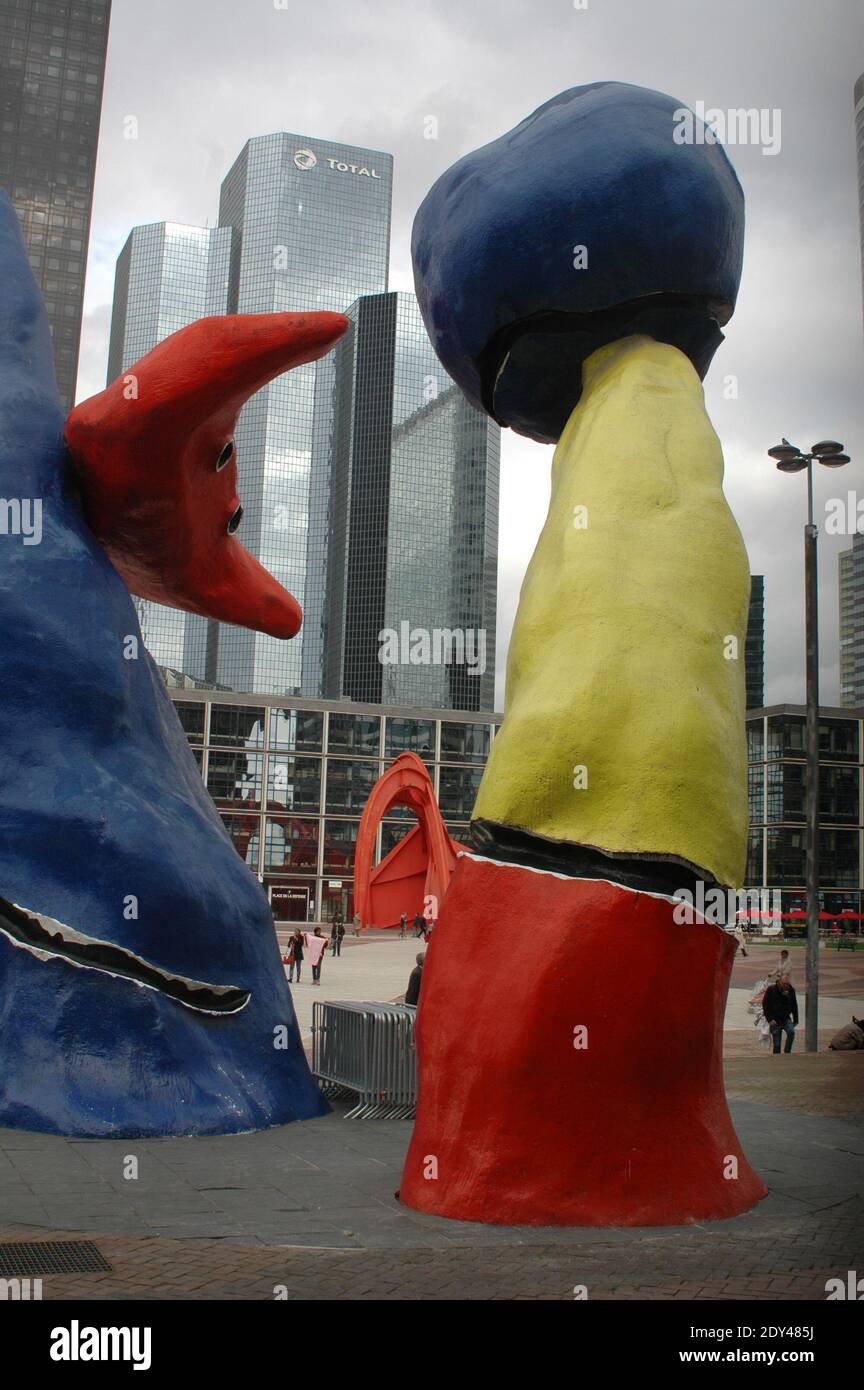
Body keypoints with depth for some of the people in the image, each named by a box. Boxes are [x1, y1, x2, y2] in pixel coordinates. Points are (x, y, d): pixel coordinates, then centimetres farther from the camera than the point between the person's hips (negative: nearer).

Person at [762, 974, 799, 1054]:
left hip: (786, 1018, 2)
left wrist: (795, 1020, 9)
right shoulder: (771, 990, -8)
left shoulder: (791, 990, 2)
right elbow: (765, 1005, -7)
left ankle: (787, 1052, -10)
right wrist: (770, 1019, -15)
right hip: (775, 1020, -2)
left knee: (791, 1032, -26)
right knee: (776, 1044, -1)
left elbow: (794, 1006, 14)